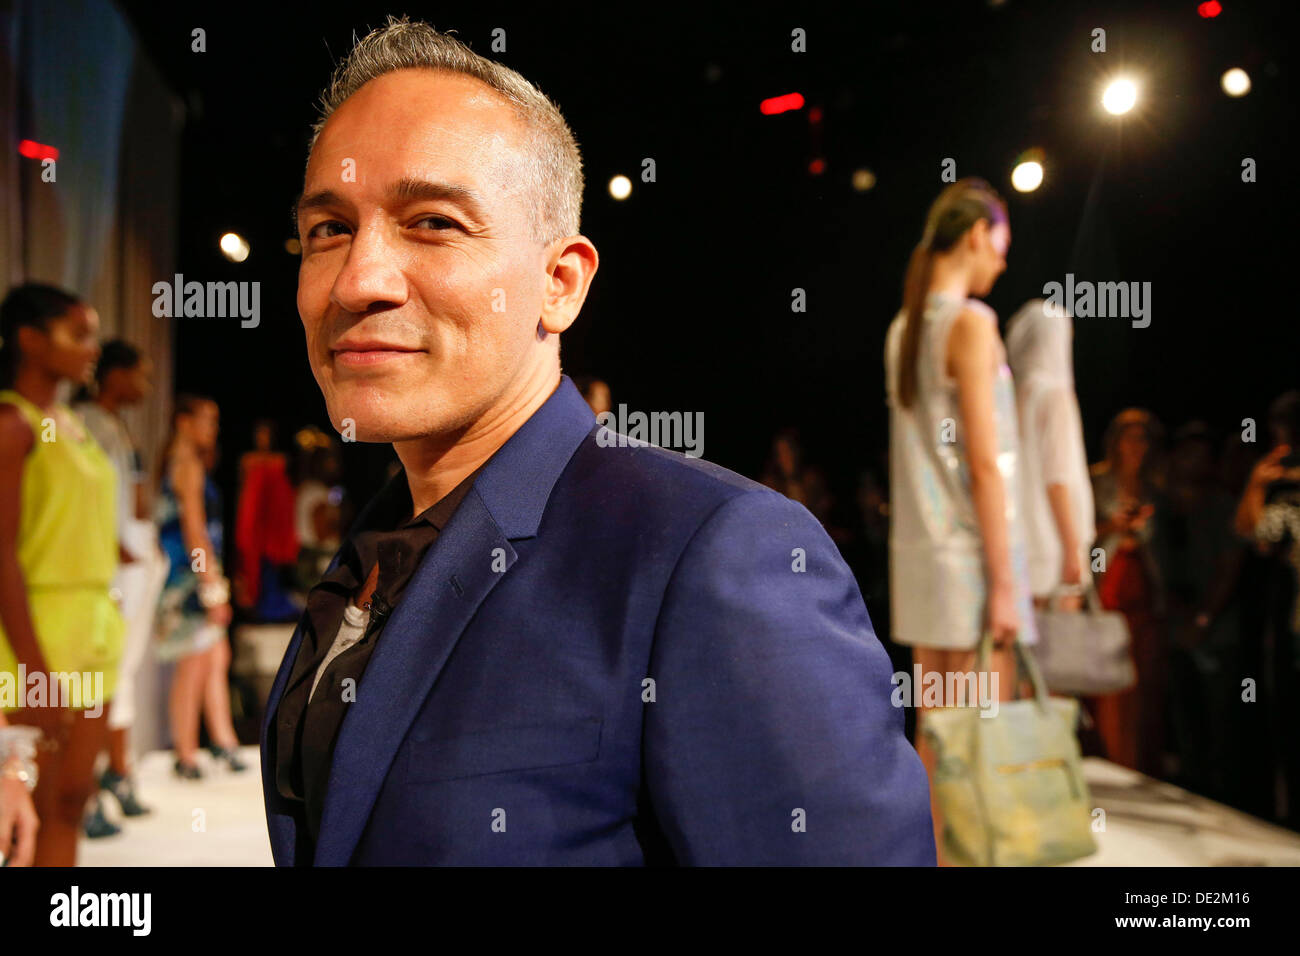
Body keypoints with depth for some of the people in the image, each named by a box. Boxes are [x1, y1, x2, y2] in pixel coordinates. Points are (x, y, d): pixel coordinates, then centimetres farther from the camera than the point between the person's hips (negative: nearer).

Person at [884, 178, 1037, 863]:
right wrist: (1003, 581, -14)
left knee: (935, 731, 12)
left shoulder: (902, 329, 12)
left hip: (917, 551, 8)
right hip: (970, 551, -8)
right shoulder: (971, 321, -11)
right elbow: (984, 464, -16)